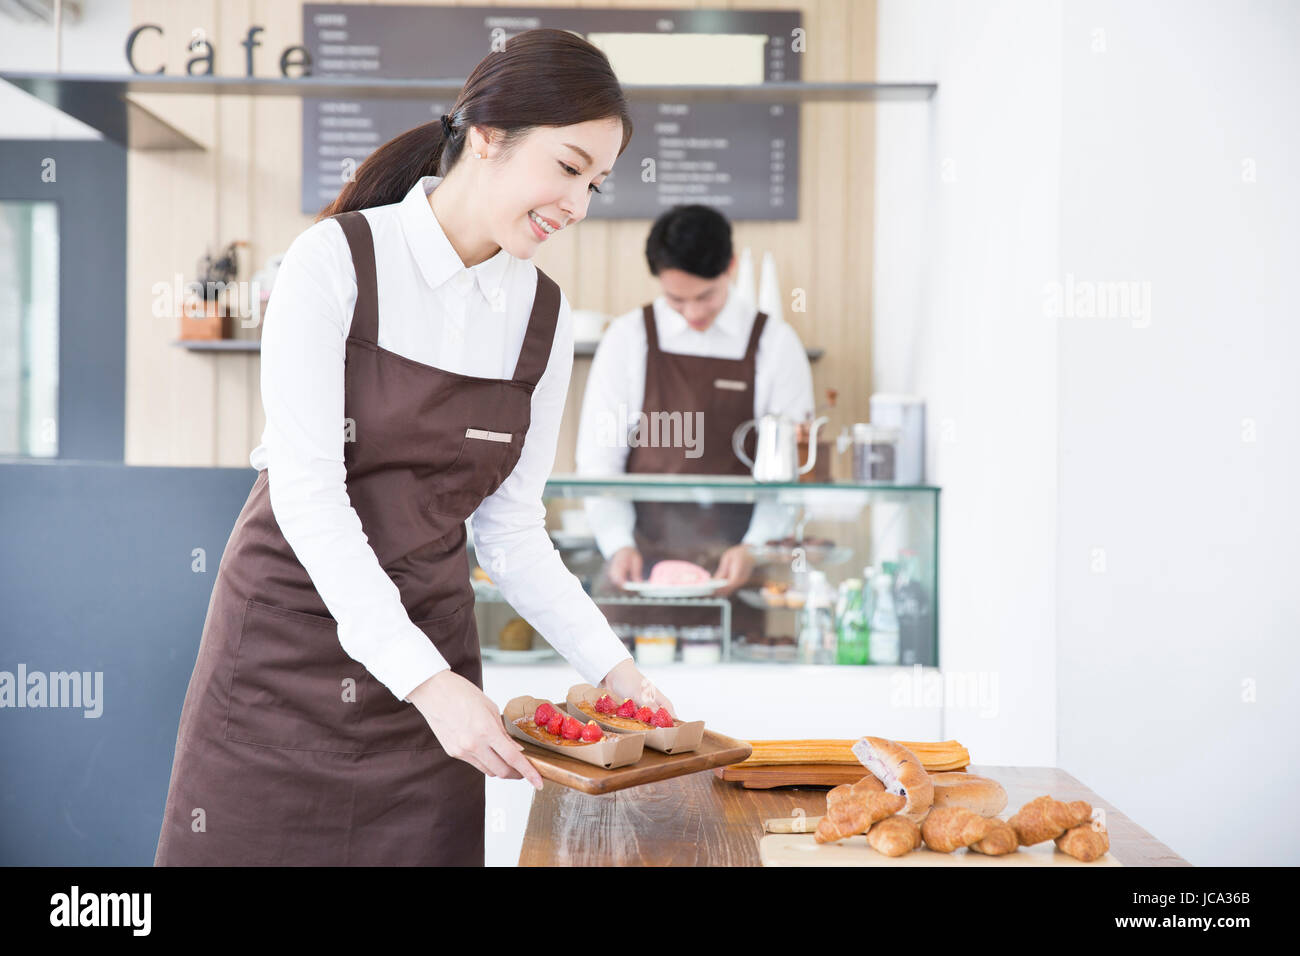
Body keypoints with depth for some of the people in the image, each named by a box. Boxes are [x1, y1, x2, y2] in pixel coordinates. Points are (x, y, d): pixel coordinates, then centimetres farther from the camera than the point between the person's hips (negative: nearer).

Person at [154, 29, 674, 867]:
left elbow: (511, 527, 5)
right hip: (291, 633, -3)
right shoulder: (338, 260, -12)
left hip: (428, 640, 4)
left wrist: (610, 666, -4)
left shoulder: (544, 316, 2)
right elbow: (306, 490, -19)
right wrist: (428, 680, -25)